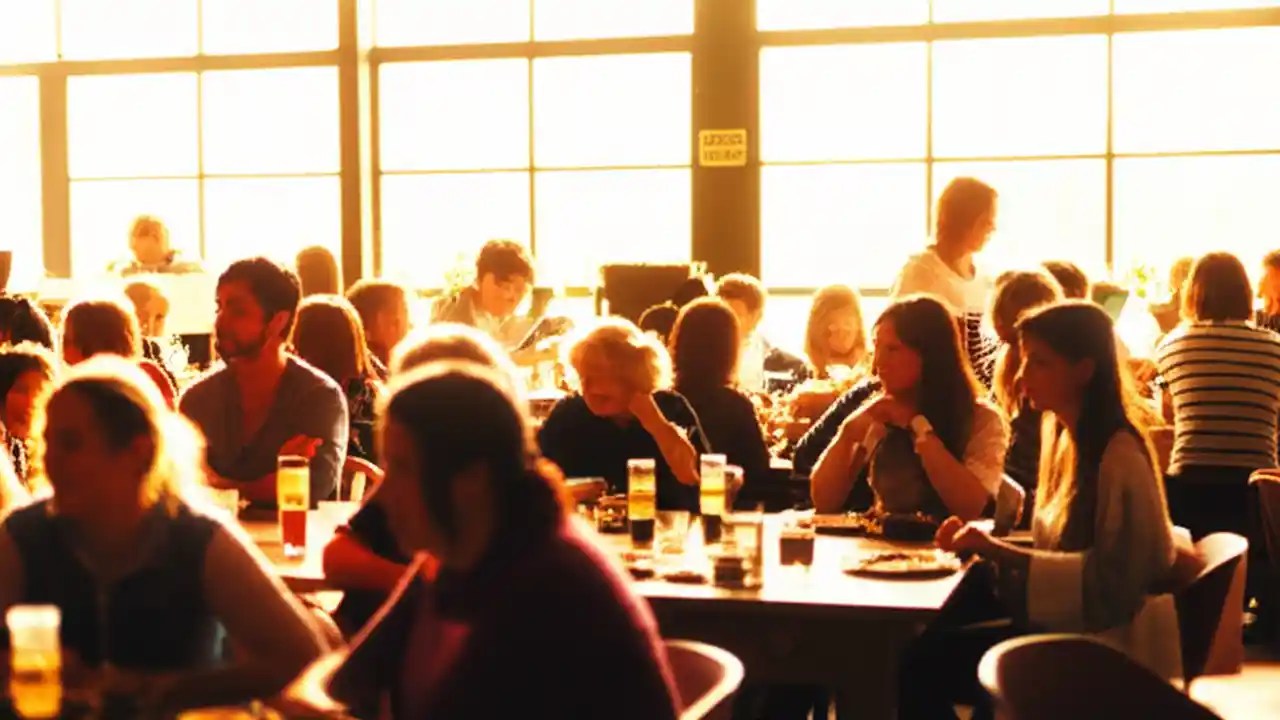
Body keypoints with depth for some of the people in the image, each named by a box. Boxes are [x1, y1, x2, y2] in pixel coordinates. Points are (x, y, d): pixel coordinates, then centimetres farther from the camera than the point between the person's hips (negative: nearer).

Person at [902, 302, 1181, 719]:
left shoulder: (1119, 457, -17)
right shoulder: (1067, 440, 10)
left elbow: (1109, 580, -22)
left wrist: (1001, 553, -25)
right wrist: (989, 547, -2)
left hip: (1105, 643, -8)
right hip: (1065, 621, 8)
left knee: (927, 661, -21)